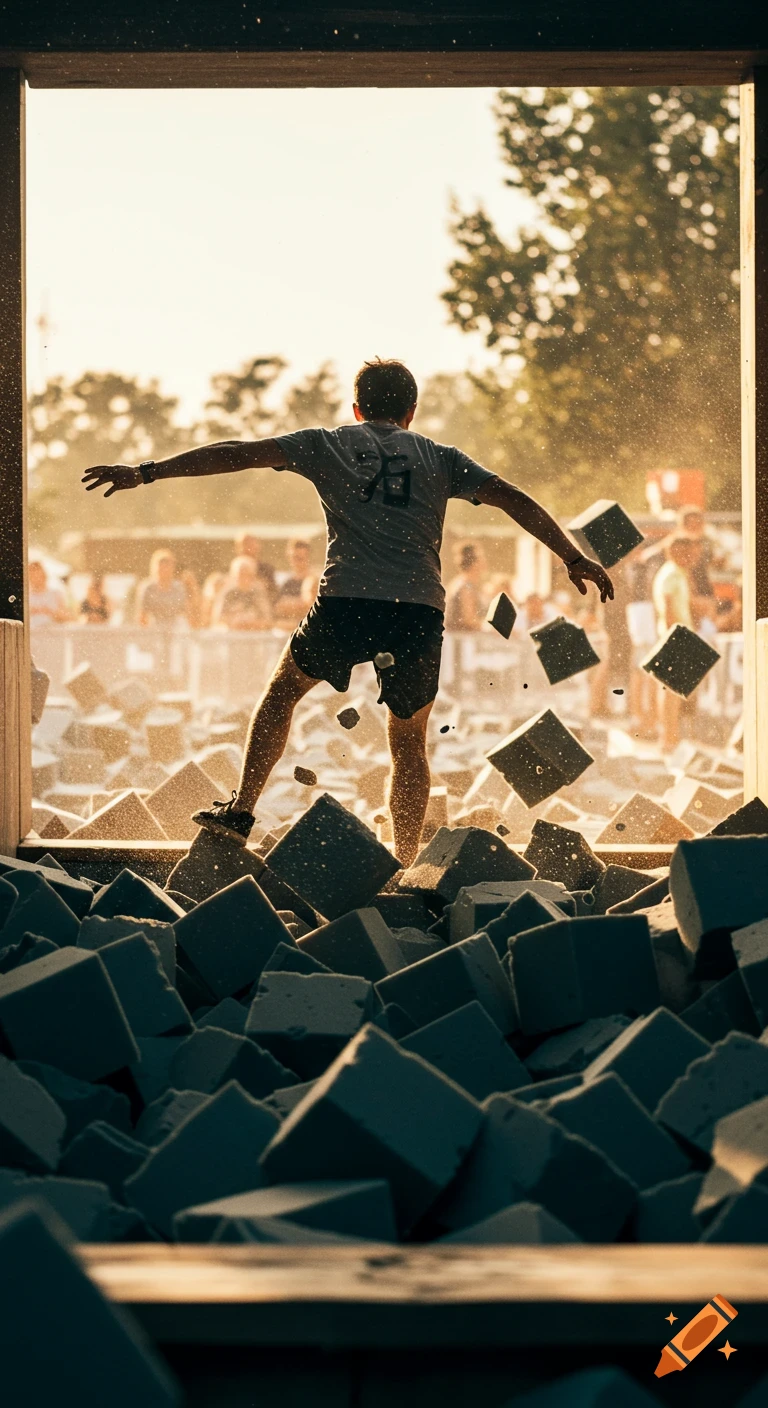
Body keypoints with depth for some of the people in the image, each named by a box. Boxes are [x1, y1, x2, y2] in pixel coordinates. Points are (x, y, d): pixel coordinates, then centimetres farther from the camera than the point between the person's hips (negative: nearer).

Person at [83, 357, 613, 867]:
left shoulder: (327, 445, 16)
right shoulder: (440, 457, 19)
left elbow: (236, 454, 11)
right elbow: (515, 500, 13)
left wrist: (145, 472, 14)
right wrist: (576, 560, 17)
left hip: (347, 601, -1)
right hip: (421, 612, 1)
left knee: (284, 691, 25)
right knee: (410, 744, 16)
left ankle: (240, 812, 20)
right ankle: (405, 868, 14)